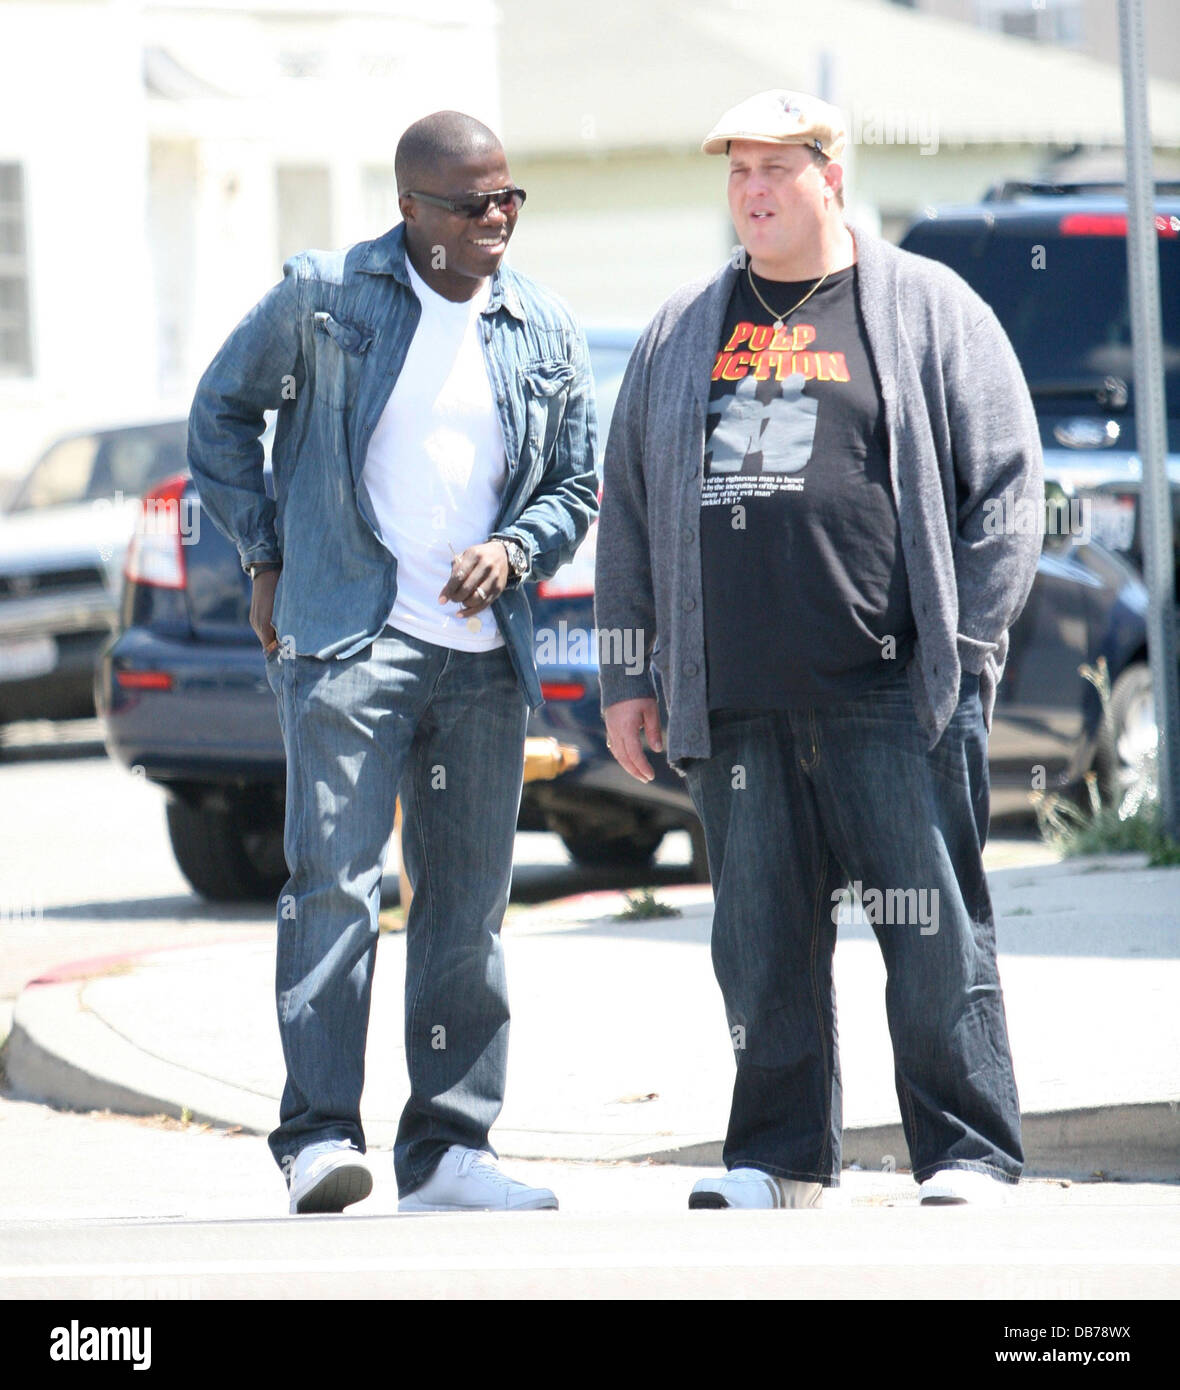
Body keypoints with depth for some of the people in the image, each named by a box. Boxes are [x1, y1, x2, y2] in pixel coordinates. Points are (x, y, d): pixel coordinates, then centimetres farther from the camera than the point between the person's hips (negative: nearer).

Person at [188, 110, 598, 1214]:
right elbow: (221, 414, 10)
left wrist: (515, 549, -4)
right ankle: (318, 1136, -15)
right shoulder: (321, 296, 0)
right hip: (346, 638, -4)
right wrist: (267, 556, 4)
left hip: (483, 655, 4)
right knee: (334, 881, -14)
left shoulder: (546, 333, 11)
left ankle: (448, 1149, 11)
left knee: (468, 905, 6)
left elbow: (575, 487, 17)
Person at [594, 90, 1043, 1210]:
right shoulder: (683, 333, 17)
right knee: (761, 941, 5)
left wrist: (967, 647, -4)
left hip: (890, 696, -4)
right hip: (734, 708, 4)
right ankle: (778, 1158, 13)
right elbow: (629, 510, 21)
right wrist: (628, 677, 15)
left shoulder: (929, 311, 6)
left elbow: (1003, 486, 3)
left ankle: (968, 1157, 0)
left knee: (935, 934, -6)